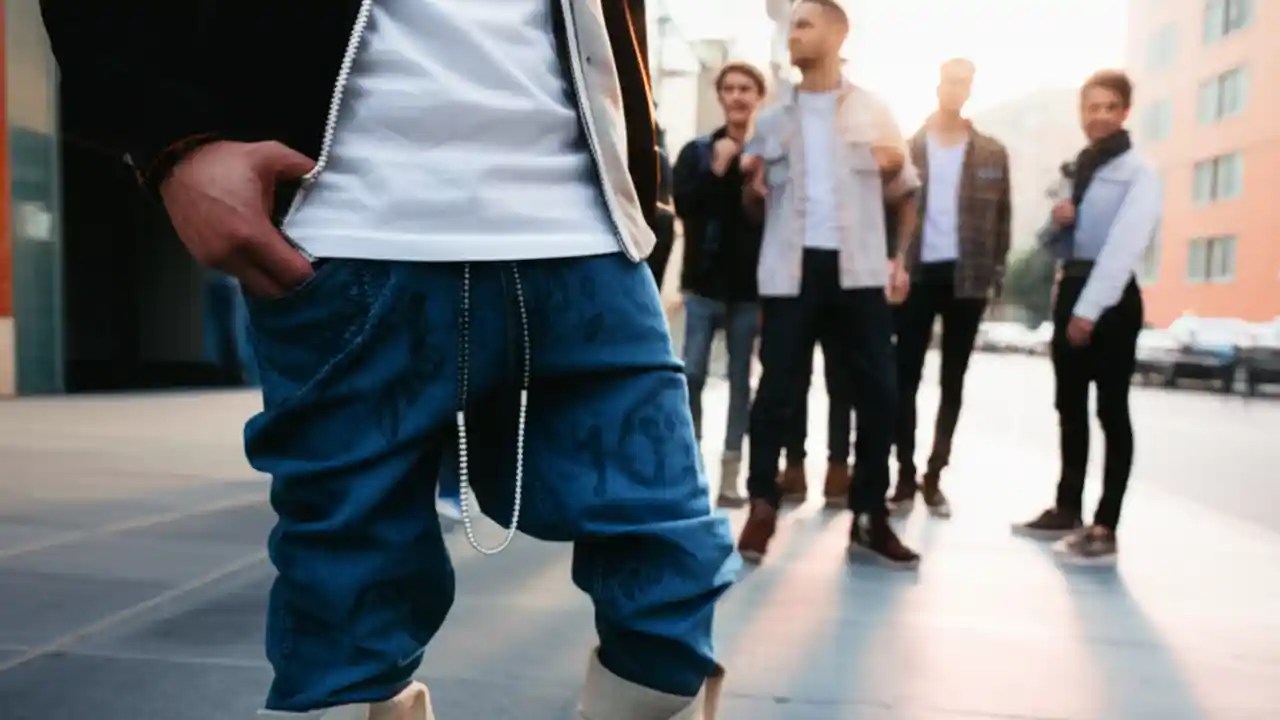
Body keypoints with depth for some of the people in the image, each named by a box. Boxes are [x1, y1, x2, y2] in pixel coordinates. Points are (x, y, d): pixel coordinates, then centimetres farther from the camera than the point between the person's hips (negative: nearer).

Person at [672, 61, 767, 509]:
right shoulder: (697, 151, 6)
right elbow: (682, 205, -7)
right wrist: (716, 170, -14)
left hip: (751, 284, -1)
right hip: (705, 281, 1)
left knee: (741, 378, 6)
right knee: (692, 374, -1)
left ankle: (731, 472, 15)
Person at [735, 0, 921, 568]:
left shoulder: (872, 111, 9)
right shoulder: (773, 120, 12)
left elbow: (906, 194, 12)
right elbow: (756, 206, 15)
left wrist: (900, 258, -2)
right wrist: (753, 188, -9)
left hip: (858, 270, 0)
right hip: (791, 270, 0)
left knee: (878, 392, 0)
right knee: (776, 390, -2)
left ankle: (869, 519, 12)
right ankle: (763, 511, 9)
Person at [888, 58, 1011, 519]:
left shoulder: (992, 153, 7)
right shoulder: (908, 148, 4)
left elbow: (1000, 219, 8)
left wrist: (995, 277, 1)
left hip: (966, 278, 1)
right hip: (917, 274, -1)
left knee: (952, 382, 7)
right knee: (906, 378, -1)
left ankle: (934, 476, 17)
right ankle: (905, 476, 9)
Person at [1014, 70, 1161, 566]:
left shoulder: (1139, 173, -5)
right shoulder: (1076, 169, 18)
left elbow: (1124, 246, -17)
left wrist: (1090, 308, -24)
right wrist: (1056, 223, -3)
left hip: (1111, 298, -7)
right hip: (1069, 290, 7)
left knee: (1111, 411, -5)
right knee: (1070, 407, 11)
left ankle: (1105, 528, -1)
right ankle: (1067, 510, 22)